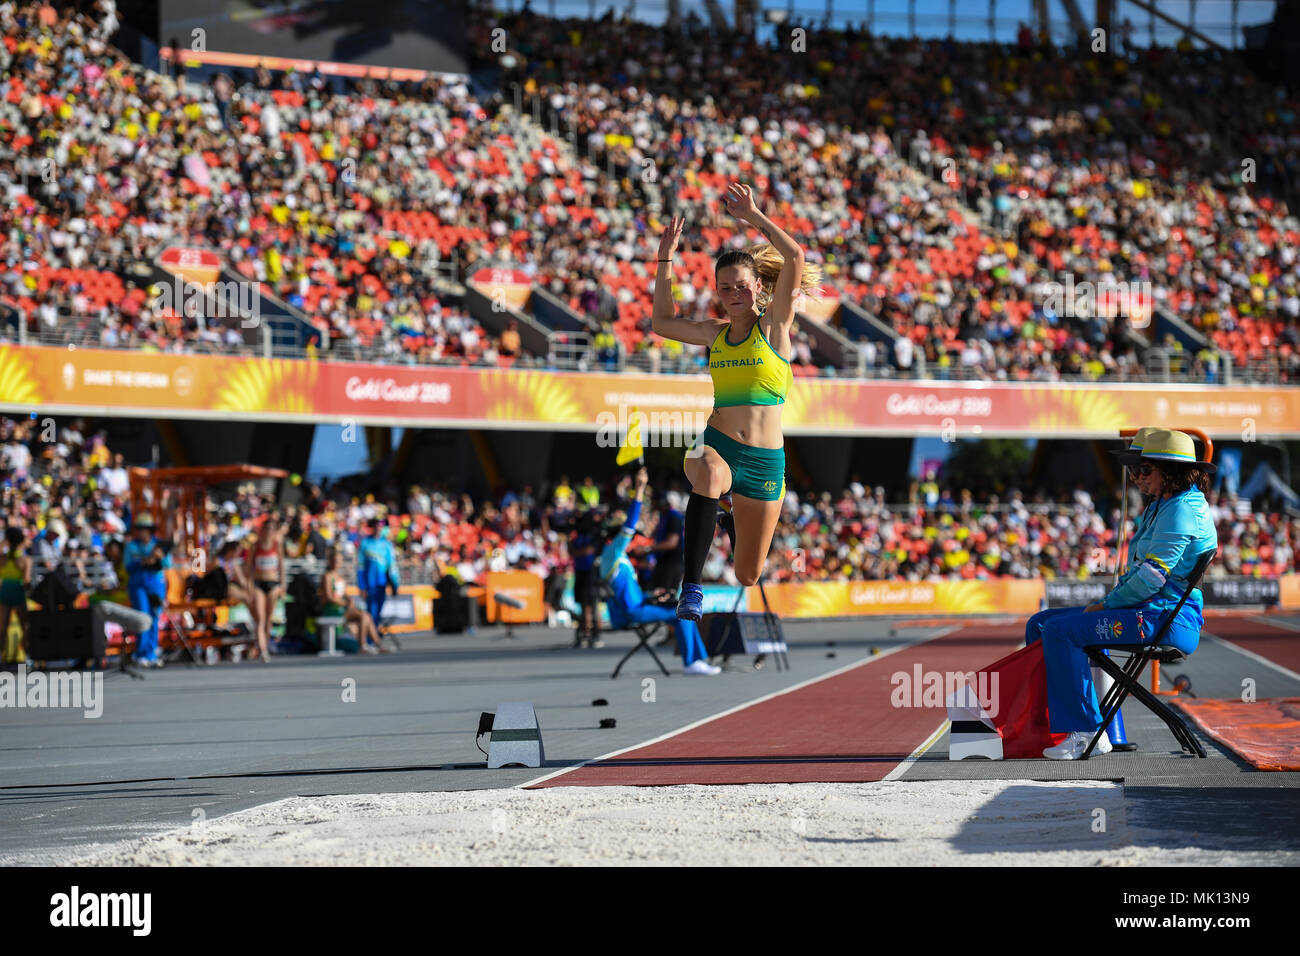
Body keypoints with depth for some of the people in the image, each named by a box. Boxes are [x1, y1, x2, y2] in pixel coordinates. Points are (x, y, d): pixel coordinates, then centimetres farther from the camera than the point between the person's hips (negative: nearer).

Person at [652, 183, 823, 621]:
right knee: (709, 474, -40)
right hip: (717, 445, 1)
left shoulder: (774, 324, 2)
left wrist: (752, 216, -9)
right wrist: (666, 257, 21)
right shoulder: (716, 335, 12)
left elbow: (795, 258, -11)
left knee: (748, 576, 6)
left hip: (765, 461, -1)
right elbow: (663, 322, 25)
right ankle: (691, 589, -43)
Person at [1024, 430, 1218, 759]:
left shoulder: (1182, 511, -15)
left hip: (1168, 620, -11)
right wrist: (1111, 598, 9)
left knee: (1061, 630, -24)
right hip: (1148, 611, 11)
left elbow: (1151, 577, -20)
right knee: (1041, 624, 10)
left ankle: (1086, 733, -21)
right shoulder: (1161, 507, 19)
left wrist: (1108, 604, -9)